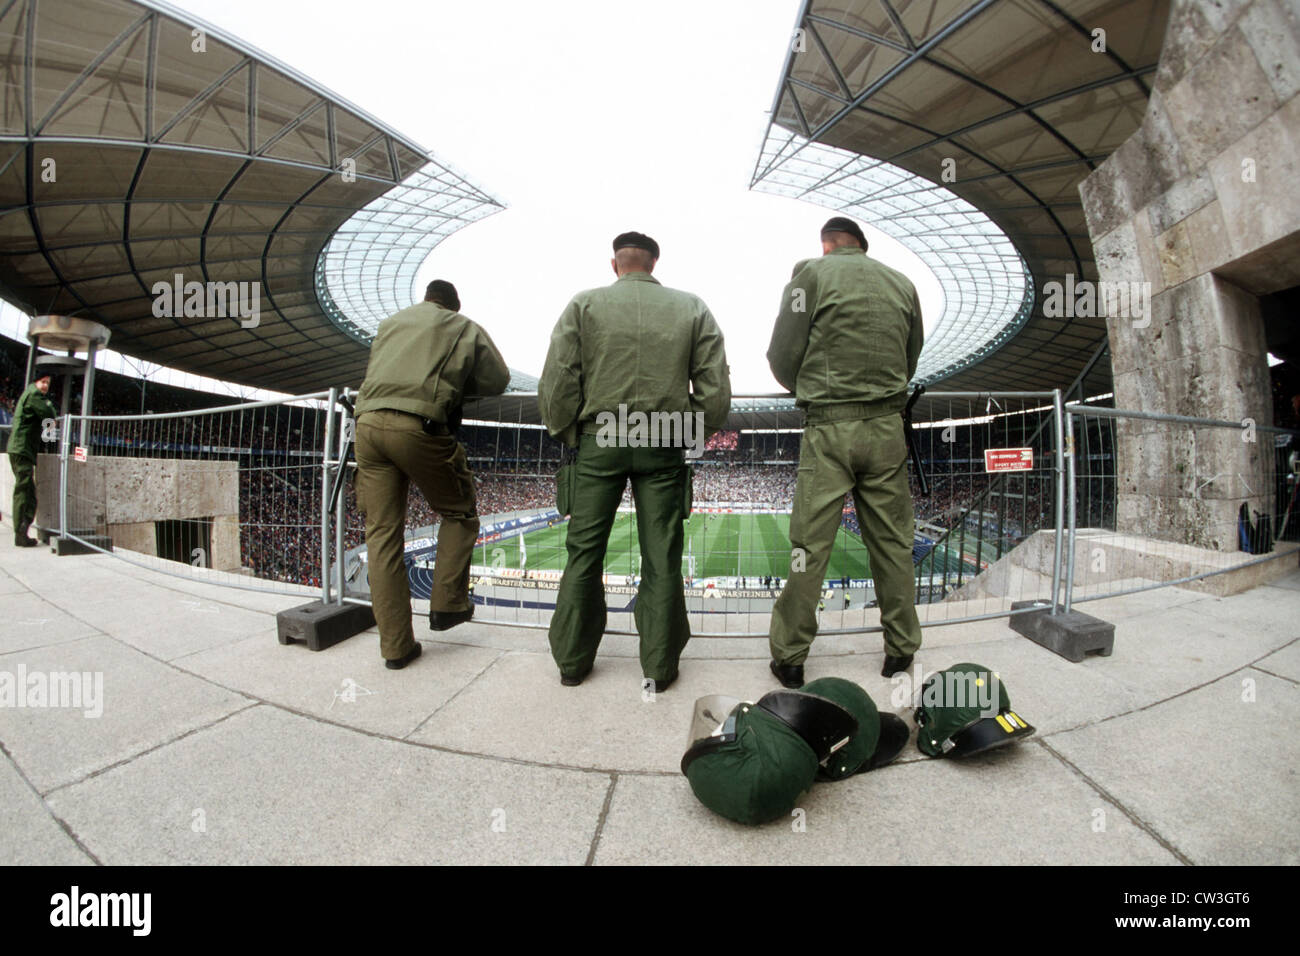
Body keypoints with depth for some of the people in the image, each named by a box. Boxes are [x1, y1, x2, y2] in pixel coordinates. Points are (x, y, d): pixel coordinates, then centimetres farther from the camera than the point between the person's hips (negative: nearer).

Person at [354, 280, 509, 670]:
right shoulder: (466, 328, 16)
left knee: (382, 532, 5)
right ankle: (447, 604, 15)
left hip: (368, 423, 5)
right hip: (418, 427, -4)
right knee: (459, 514, 16)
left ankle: (396, 645, 11)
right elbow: (497, 380, 14)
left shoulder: (390, 322, 27)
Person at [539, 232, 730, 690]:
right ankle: (660, 666, 18)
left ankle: (572, 661, 22)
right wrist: (690, 436, 15)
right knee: (661, 560, 7)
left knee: (584, 554, 9)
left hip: (598, 441, 0)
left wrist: (568, 435, 11)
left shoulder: (584, 304, 5)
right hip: (662, 446, 1)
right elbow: (715, 390, 4)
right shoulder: (692, 308, 9)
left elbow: (557, 382, -2)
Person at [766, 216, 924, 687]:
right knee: (892, 545, 11)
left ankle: (789, 656, 11)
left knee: (809, 546, 0)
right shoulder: (902, 283, 16)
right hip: (888, 428, 5)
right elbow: (910, 360, 20)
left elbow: (783, 356, -2)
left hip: (829, 428, -4)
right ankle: (901, 650, 25)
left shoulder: (813, 273, 2)